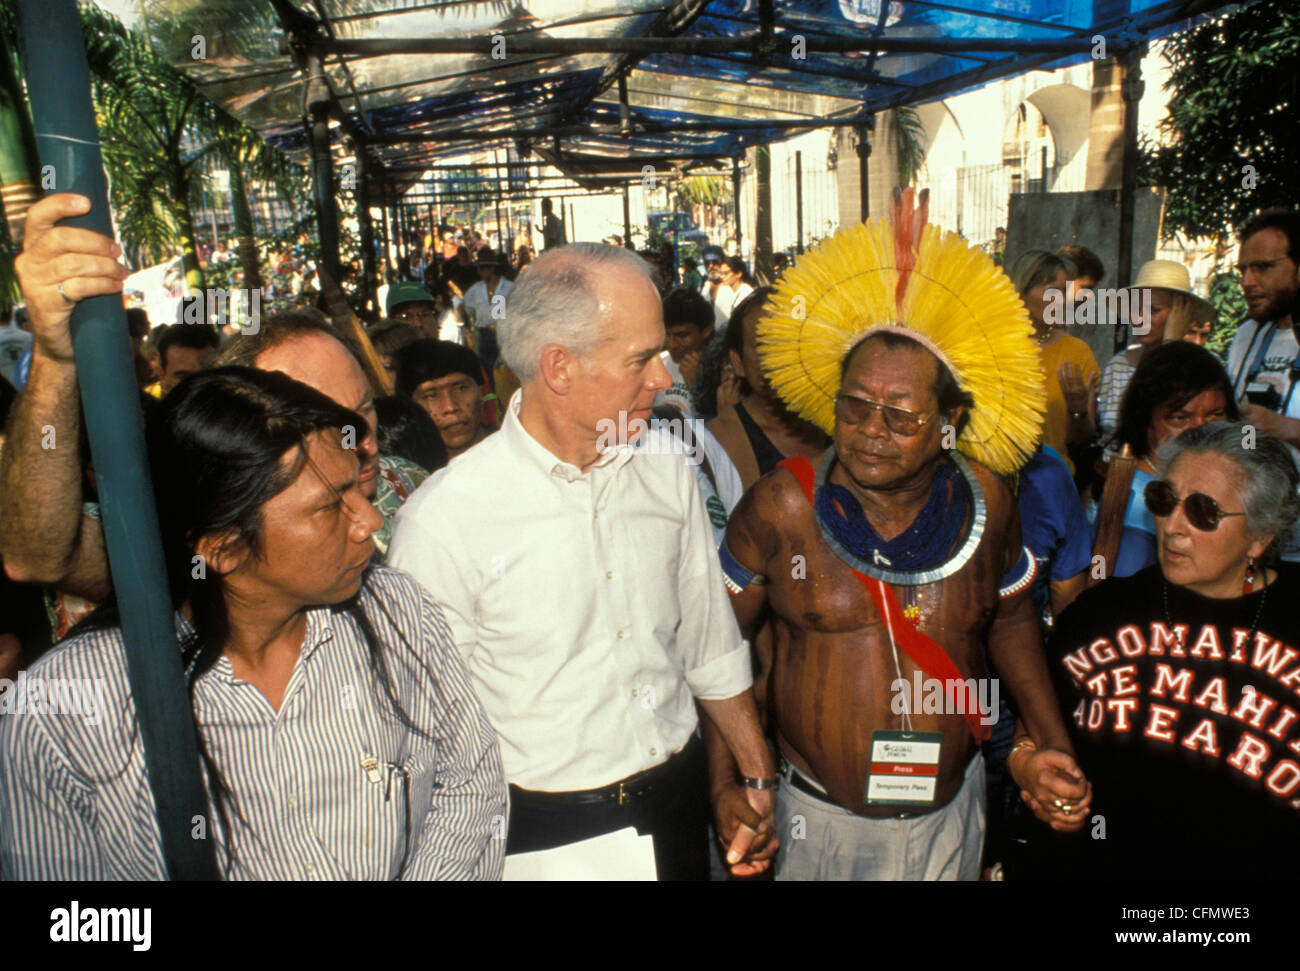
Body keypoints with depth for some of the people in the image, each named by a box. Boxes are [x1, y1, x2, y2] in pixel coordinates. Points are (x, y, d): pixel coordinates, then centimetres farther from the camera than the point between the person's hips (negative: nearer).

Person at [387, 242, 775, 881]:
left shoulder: (667, 473, -4)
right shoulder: (442, 520, -20)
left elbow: (712, 647, 6)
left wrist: (759, 781, 10)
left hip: (677, 801, 5)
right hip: (542, 828, -4)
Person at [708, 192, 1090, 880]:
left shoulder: (985, 501, -8)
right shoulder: (783, 506, -17)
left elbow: (1010, 619, 9)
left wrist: (1051, 746, 2)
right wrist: (724, 785, -11)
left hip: (950, 816, 3)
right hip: (817, 821, -2)